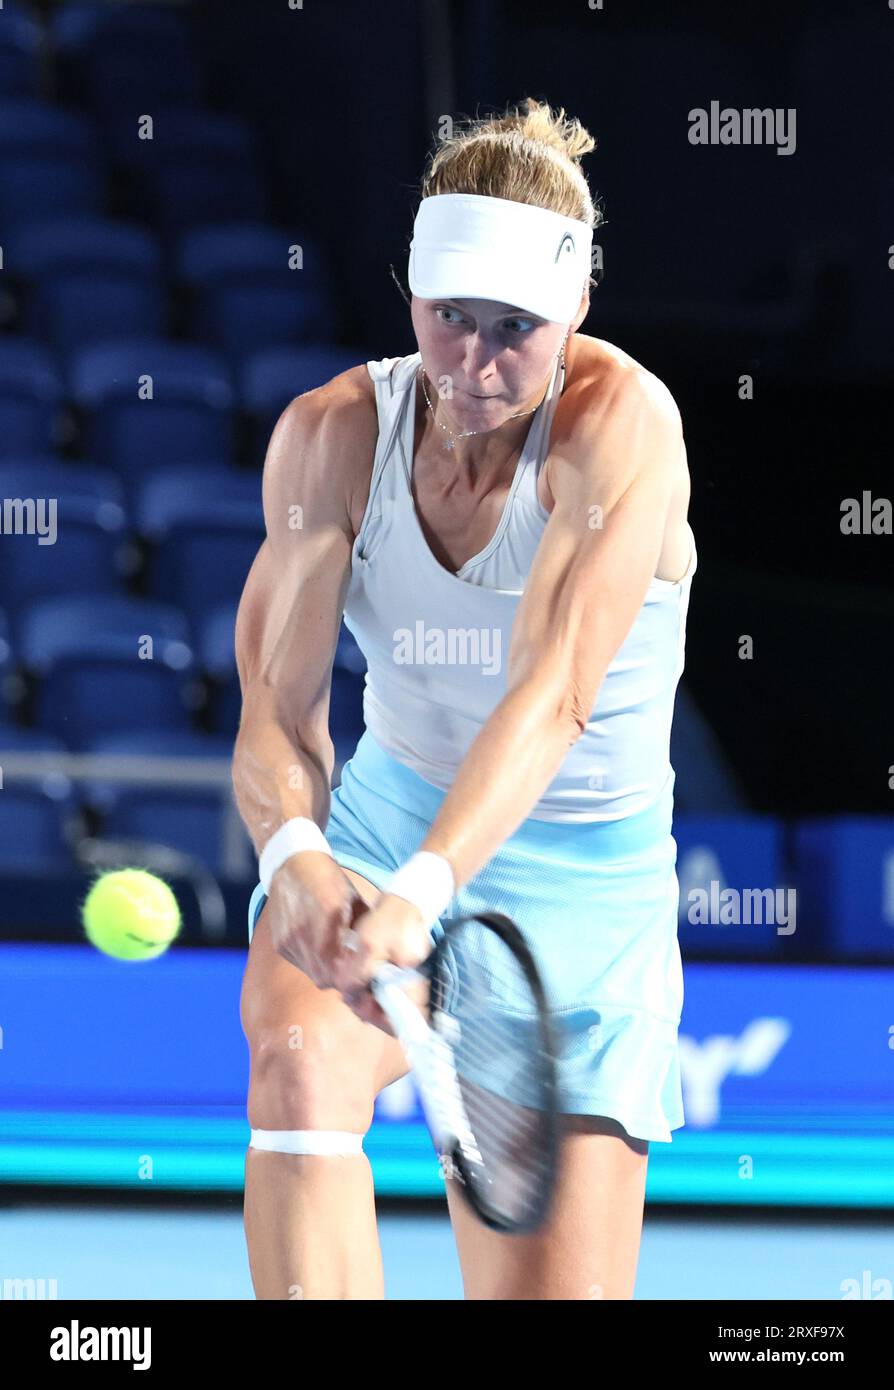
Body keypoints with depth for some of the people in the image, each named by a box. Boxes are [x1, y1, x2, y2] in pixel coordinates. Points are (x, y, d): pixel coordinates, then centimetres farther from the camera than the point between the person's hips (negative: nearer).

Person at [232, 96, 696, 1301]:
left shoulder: (621, 421, -21)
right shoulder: (333, 433, -9)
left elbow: (552, 693, -33)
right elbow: (278, 701, -14)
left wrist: (422, 889, -47)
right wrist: (293, 853, -38)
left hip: (584, 883, -2)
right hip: (379, 831, 2)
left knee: (550, 1289, -6)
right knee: (297, 1060, -33)